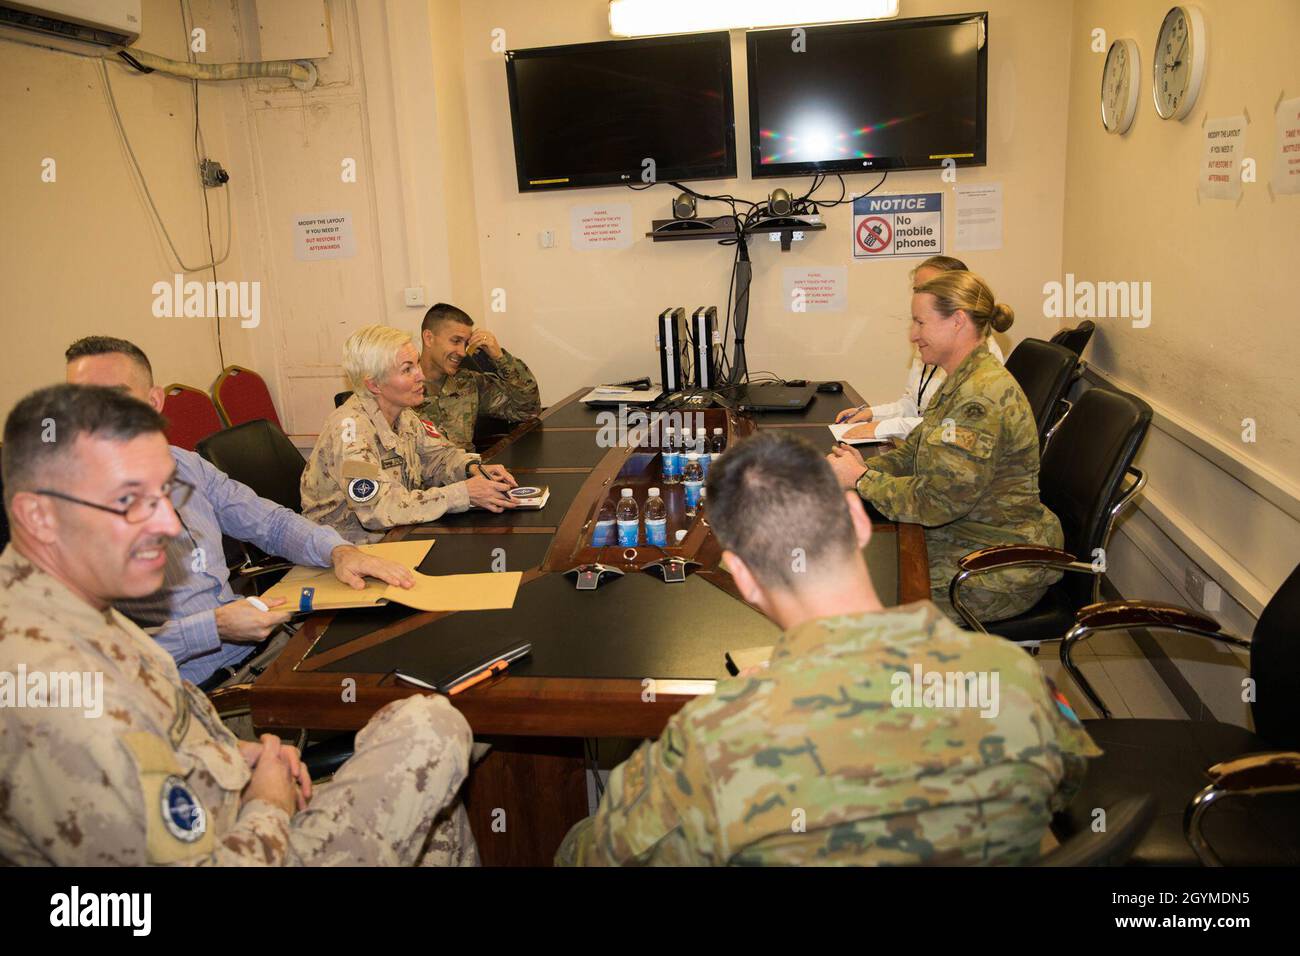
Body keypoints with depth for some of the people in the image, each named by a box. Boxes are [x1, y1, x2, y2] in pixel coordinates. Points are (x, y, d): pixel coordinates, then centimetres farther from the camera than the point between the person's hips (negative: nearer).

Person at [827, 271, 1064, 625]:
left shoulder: (983, 397, -26)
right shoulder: (961, 383, 9)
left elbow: (937, 501, -28)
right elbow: (914, 453, 11)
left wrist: (862, 479, -17)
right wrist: (866, 466, -8)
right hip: (967, 536, 9)